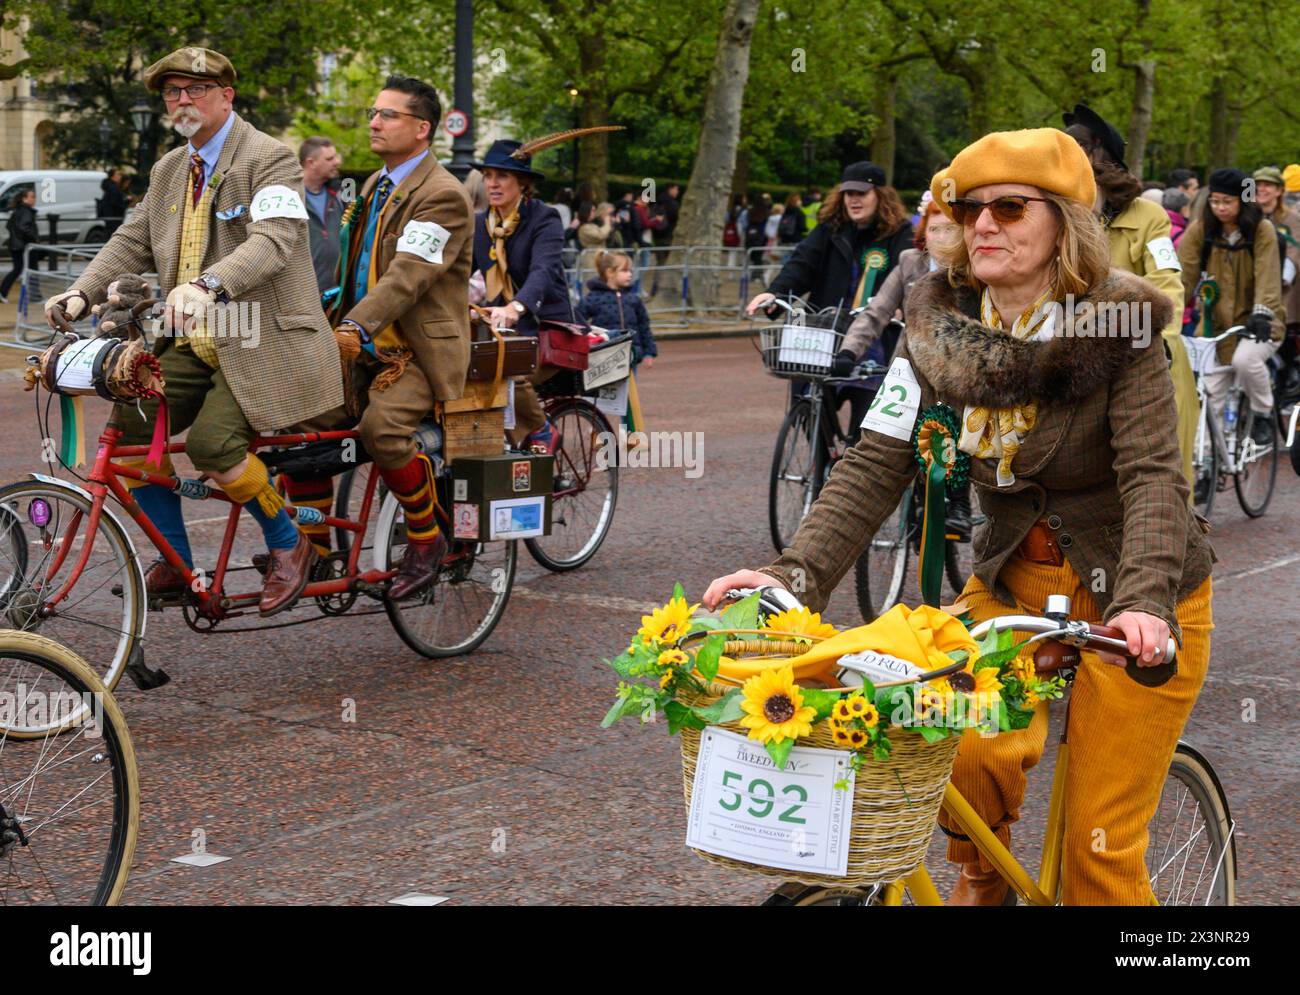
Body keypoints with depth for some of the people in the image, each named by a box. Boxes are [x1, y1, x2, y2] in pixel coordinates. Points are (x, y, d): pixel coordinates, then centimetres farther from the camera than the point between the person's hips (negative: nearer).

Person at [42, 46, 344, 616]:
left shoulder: (269, 158, -9)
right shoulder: (168, 170, 17)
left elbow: (273, 240, -25)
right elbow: (132, 243, 14)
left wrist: (208, 284, -42)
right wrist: (82, 294, -5)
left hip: (260, 342, -7)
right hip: (194, 344, 8)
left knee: (211, 441, -25)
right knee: (130, 424, -8)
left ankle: (288, 547, -1)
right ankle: (175, 564, 7)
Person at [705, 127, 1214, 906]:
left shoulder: (1117, 325, -15)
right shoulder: (942, 325, -4)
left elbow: (1153, 478, -24)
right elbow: (878, 464, -11)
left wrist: (1143, 603, -42)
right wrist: (795, 572, -25)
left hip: (1138, 604, -3)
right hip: (1015, 578, 3)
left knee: (1100, 849, -6)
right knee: (970, 753, -24)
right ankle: (984, 884, 7)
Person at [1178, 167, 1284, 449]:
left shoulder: (1262, 230, -10)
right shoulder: (1199, 230, -4)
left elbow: (1267, 276, -20)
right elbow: (1184, 276, -10)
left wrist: (1262, 313, -35)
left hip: (1256, 321, -3)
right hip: (1217, 323, 3)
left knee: (1245, 359, -30)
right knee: (1212, 397, -2)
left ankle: (1263, 415, -5)